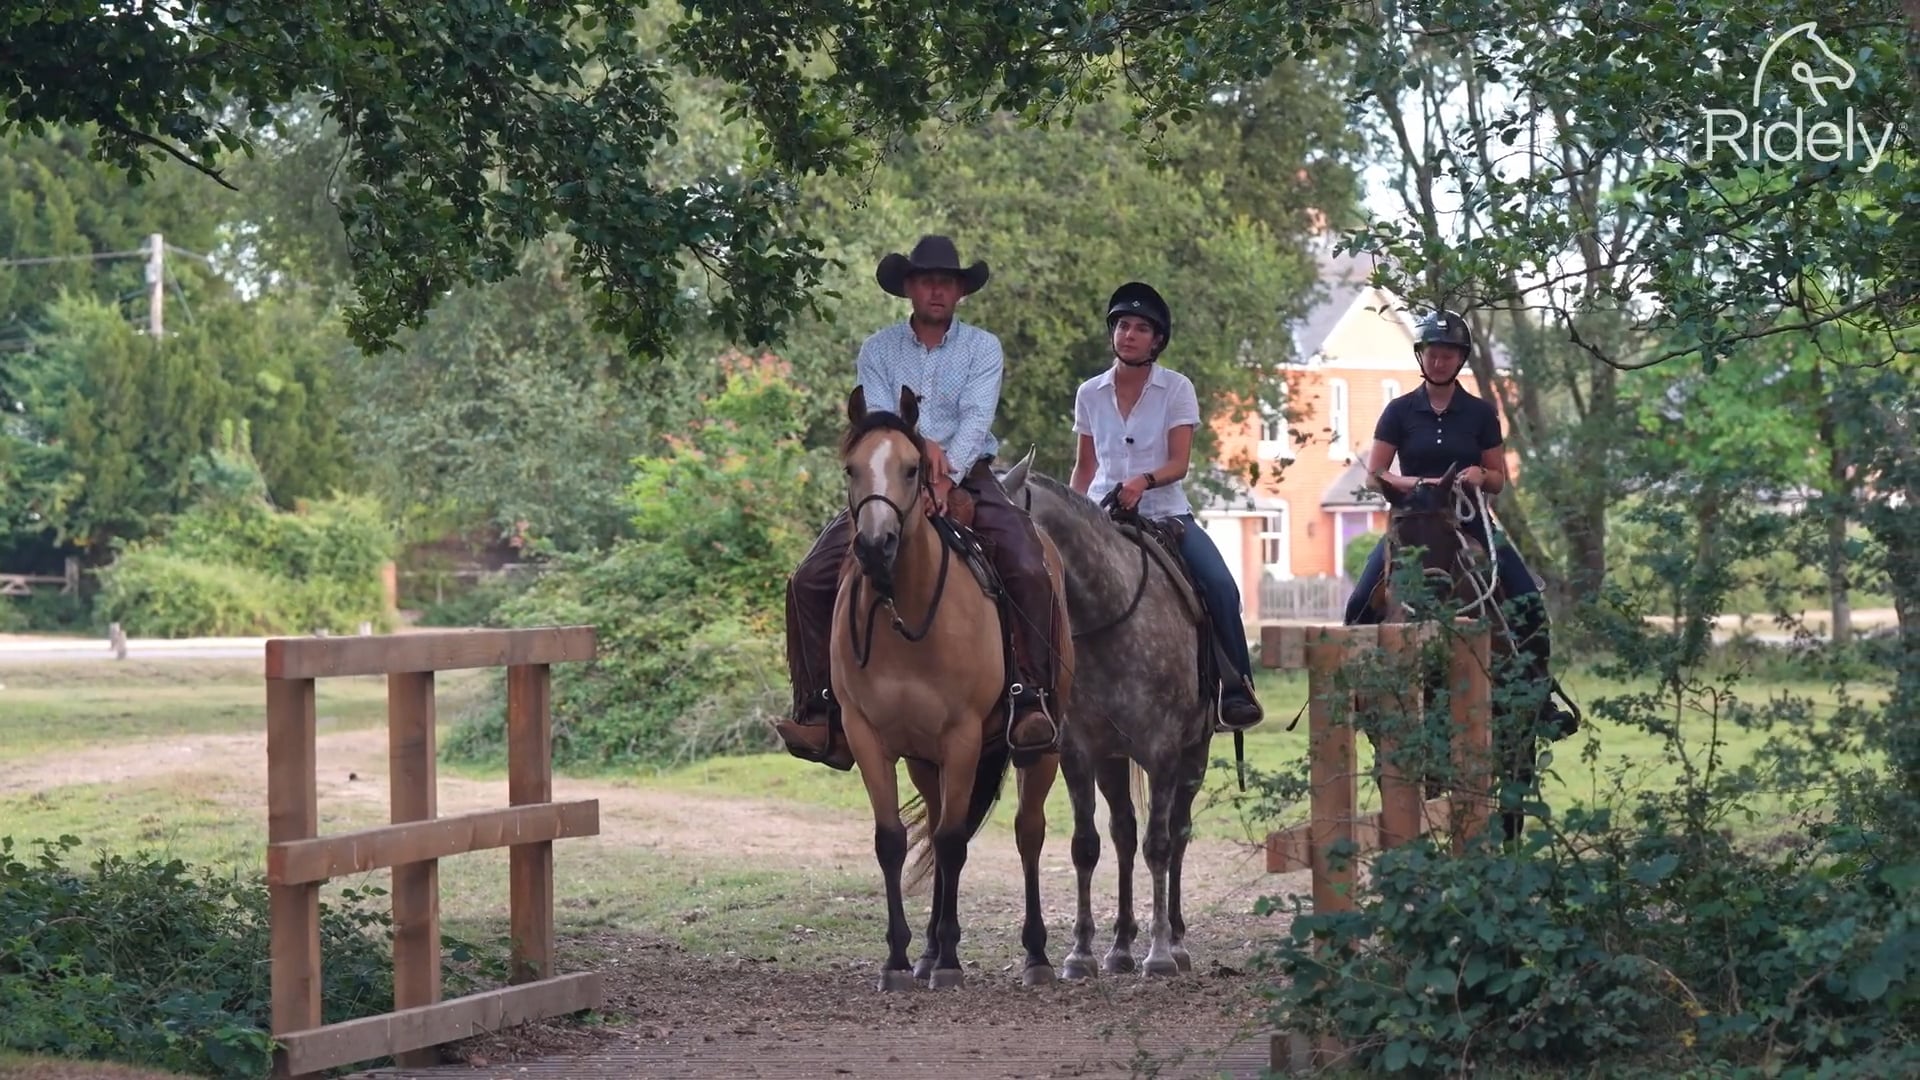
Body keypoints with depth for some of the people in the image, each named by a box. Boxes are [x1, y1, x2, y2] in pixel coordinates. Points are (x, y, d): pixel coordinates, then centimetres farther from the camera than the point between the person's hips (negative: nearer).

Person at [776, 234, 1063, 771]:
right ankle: (820, 705, -9)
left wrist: (947, 475, -26)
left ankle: (1030, 697, -23)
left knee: (1030, 573, -27)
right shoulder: (878, 350, 8)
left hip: (969, 480, -1)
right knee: (810, 581, -15)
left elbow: (976, 419, -9)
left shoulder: (982, 348, 5)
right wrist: (921, 448, -26)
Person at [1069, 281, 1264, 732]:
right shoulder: (1090, 394, 7)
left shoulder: (1177, 389, -1)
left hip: (1165, 512, -2)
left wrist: (1144, 481, -29)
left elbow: (1178, 463, -9)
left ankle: (1236, 687, -12)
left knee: (1220, 587, -23)